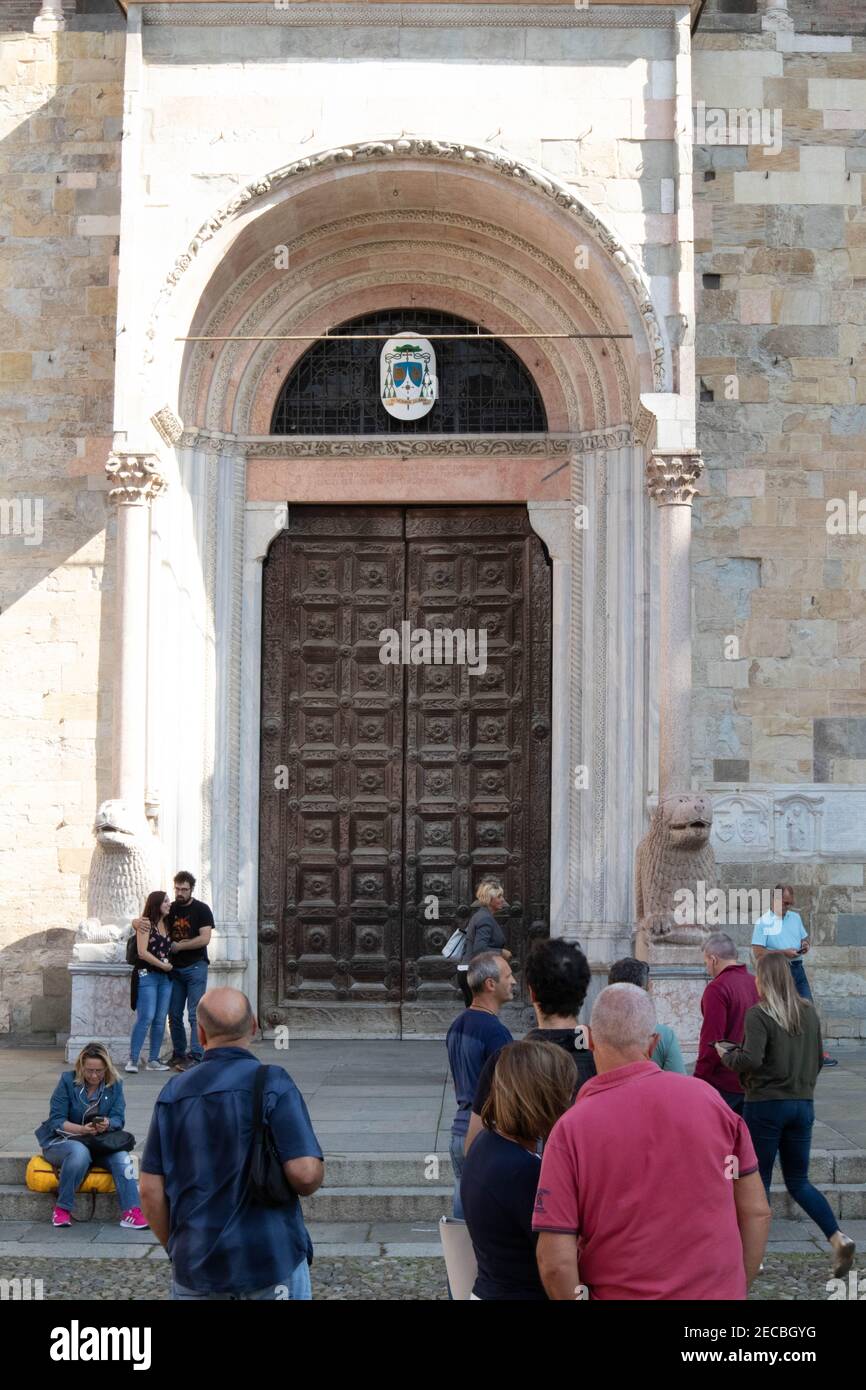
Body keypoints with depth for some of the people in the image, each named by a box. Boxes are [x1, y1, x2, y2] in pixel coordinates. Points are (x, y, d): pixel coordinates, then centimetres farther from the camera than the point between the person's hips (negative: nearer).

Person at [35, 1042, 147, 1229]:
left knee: (120, 1155, -27)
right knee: (80, 1152, -38)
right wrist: (82, 1129, -30)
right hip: (60, 1141, -3)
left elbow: (118, 1119, -5)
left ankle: (131, 1211, -31)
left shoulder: (114, 1084, 0)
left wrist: (107, 1124, -31)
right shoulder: (67, 1081, -9)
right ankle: (62, 1209, -26)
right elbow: (56, 1121, -12)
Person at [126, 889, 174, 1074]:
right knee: (146, 1017, -13)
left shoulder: (166, 924, 15)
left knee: (160, 1020, 4)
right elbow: (143, 952, -12)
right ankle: (132, 1060, -9)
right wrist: (163, 965, -6)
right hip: (147, 974, -7)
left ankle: (153, 1060, 8)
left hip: (165, 976, 7)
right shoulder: (146, 924, -6)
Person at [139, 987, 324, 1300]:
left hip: (195, 1269, 4)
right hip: (271, 1260, -3)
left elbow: (150, 1190, 3)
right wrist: (311, 1181, 4)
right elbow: (305, 1174, -19)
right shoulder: (272, 1084, -10)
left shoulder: (173, 1092, 2)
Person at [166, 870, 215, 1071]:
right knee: (174, 1015, 7)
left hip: (195, 967, -5)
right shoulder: (170, 909, 11)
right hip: (175, 968, 5)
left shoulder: (201, 910, -3)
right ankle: (178, 1054, 16)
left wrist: (179, 946, -8)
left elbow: (205, 938, -13)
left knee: (195, 1014, -10)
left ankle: (196, 1056, -13)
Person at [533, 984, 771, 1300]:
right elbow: (757, 1212, -1)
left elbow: (556, 1263, -18)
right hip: (720, 1290, 2)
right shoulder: (707, 1097, -8)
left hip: (623, 1292, -2)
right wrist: (737, 1286, 11)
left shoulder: (570, 1129, -16)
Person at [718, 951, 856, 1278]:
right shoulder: (809, 1011, 6)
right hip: (803, 1104, 6)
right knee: (798, 1181, 13)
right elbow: (818, 1058, 12)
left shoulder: (759, 1014, -13)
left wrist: (727, 1054, -3)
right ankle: (838, 1238, -5)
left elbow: (751, 1060, -22)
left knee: (757, 1181, 6)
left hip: (765, 1105, -6)